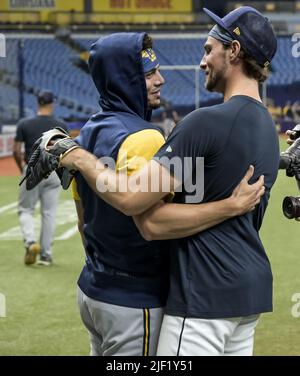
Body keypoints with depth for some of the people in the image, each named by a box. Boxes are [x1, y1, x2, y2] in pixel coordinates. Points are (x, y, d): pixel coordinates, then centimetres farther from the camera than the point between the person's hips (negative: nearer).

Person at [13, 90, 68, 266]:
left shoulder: (24, 124, -4)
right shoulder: (61, 126, -2)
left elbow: (16, 151, -3)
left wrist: (22, 168, 13)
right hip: (54, 172, 1)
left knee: (25, 210, 12)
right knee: (49, 213, 8)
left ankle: (31, 242, -12)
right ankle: (46, 255, 10)